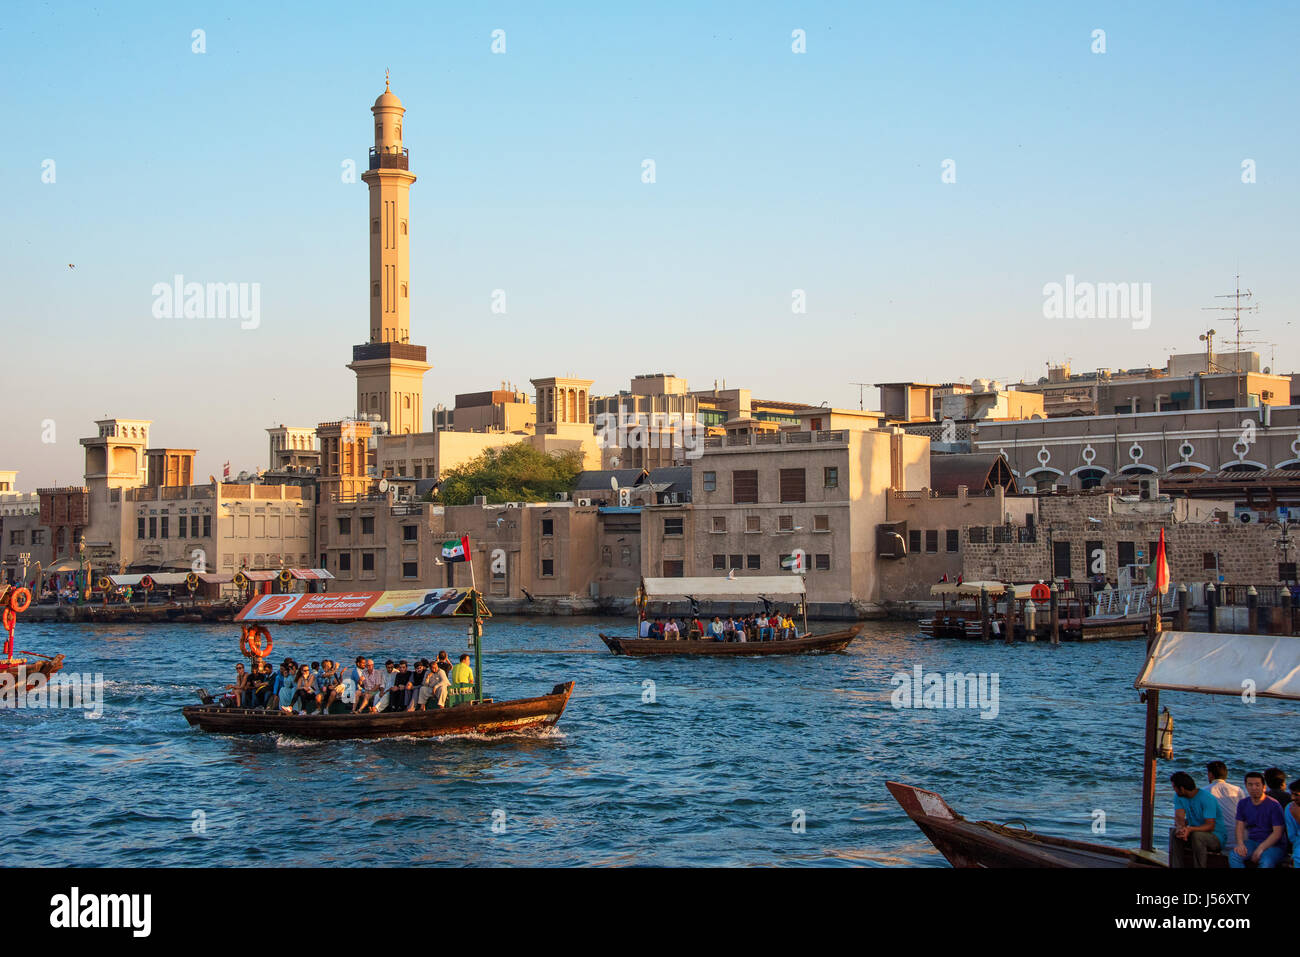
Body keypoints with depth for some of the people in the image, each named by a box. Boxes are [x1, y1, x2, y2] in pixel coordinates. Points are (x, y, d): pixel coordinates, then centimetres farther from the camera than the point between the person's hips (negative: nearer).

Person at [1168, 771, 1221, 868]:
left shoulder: (1207, 798, -21)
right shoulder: (1179, 797, 2)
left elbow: (1210, 826, -25)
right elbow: (1179, 817, -8)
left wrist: (1190, 829, -41)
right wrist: (1180, 827, -33)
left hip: (1216, 836, -6)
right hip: (1194, 833, 6)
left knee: (1197, 835, -37)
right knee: (1174, 833, -21)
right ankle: (1176, 866, -20)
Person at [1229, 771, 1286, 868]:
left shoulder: (1274, 805, -9)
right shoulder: (1243, 803, 8)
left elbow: (1277, 833, -13)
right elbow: (1240, 827, 4)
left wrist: (1261, 848, -23)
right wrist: (1240, 844, -17)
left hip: (1272, 844, -4)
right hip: (1252, 842, 4)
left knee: (1267, 861, -37)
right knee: (1233, 855, -26)